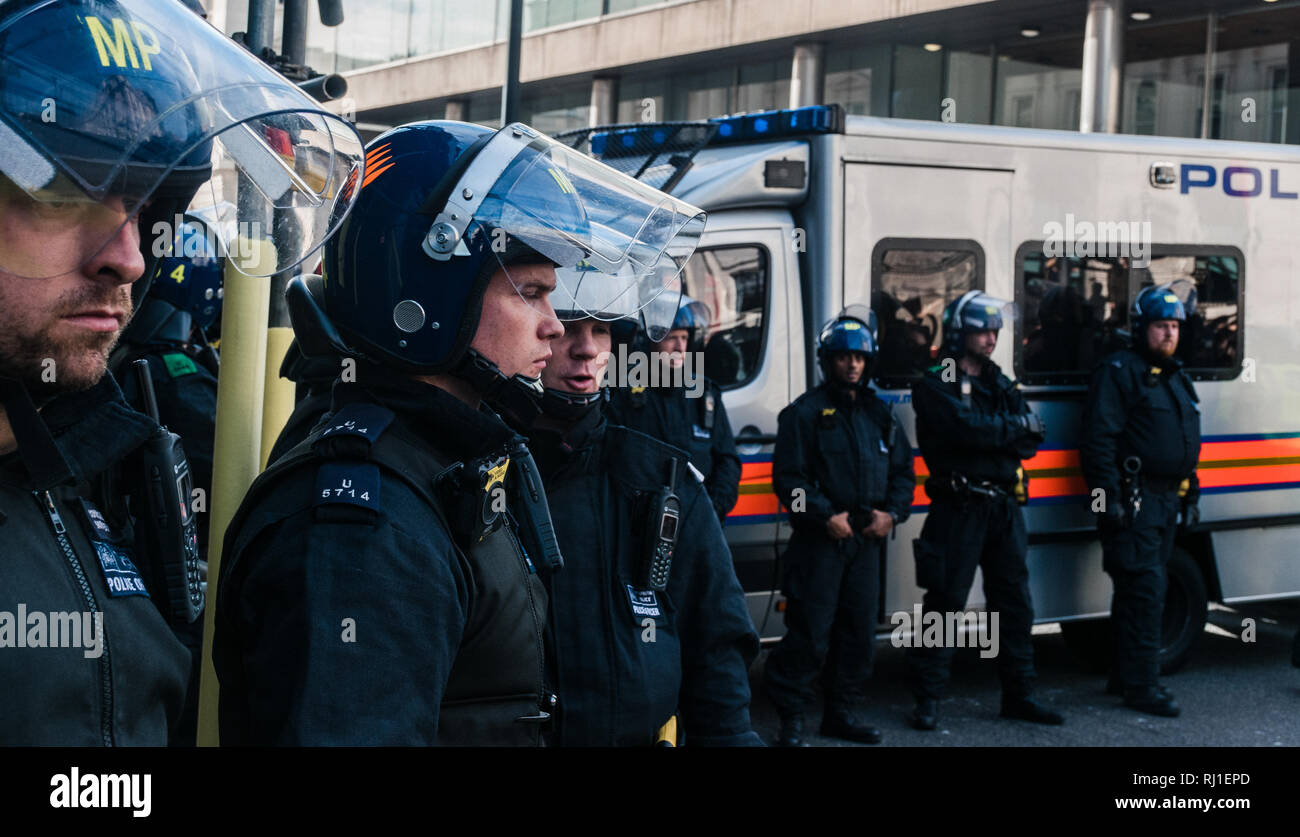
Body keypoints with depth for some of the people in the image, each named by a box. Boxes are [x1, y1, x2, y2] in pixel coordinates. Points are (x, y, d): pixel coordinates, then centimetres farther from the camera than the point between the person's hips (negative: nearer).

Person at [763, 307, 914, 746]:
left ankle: (843, 711, 21)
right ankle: (791, 717, 1)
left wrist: (892, 513, 1)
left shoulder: (879, 413, 14)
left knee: (860, 629, 10)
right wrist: (826, 516, -16)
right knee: (810, 632, -7)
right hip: (820, 539, -6)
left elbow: (903, 470, 18)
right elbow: (788, 478, -8)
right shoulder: (805, 412, -3)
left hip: (867, 541, 6)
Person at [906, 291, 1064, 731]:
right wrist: (1016, 425, -7)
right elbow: (968, 428, -22)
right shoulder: (935, 385, -4)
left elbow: (1031, 440, 4)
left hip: (1004, 506, 7)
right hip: (959, 508, -7)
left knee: (1014, 602, 11)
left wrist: (990, 434, -13)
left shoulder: (1002, 385, 17)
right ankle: (927, 698, 3)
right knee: (945, 602, -4)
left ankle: (1019, 694, 20)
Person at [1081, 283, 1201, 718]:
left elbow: (1187, 445, 28)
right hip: (1134, 501, -9)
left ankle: (1123, 677, 20)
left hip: (1167, 501, 9)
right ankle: (1140, 685, -6)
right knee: (1145, 589, -11)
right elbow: (1099, 439, -15)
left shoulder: (1177, 379, 20)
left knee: (1137, 592, 13)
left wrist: (1189, 497, 24)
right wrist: (1108, 496, -21)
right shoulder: (1119, 372, -8)